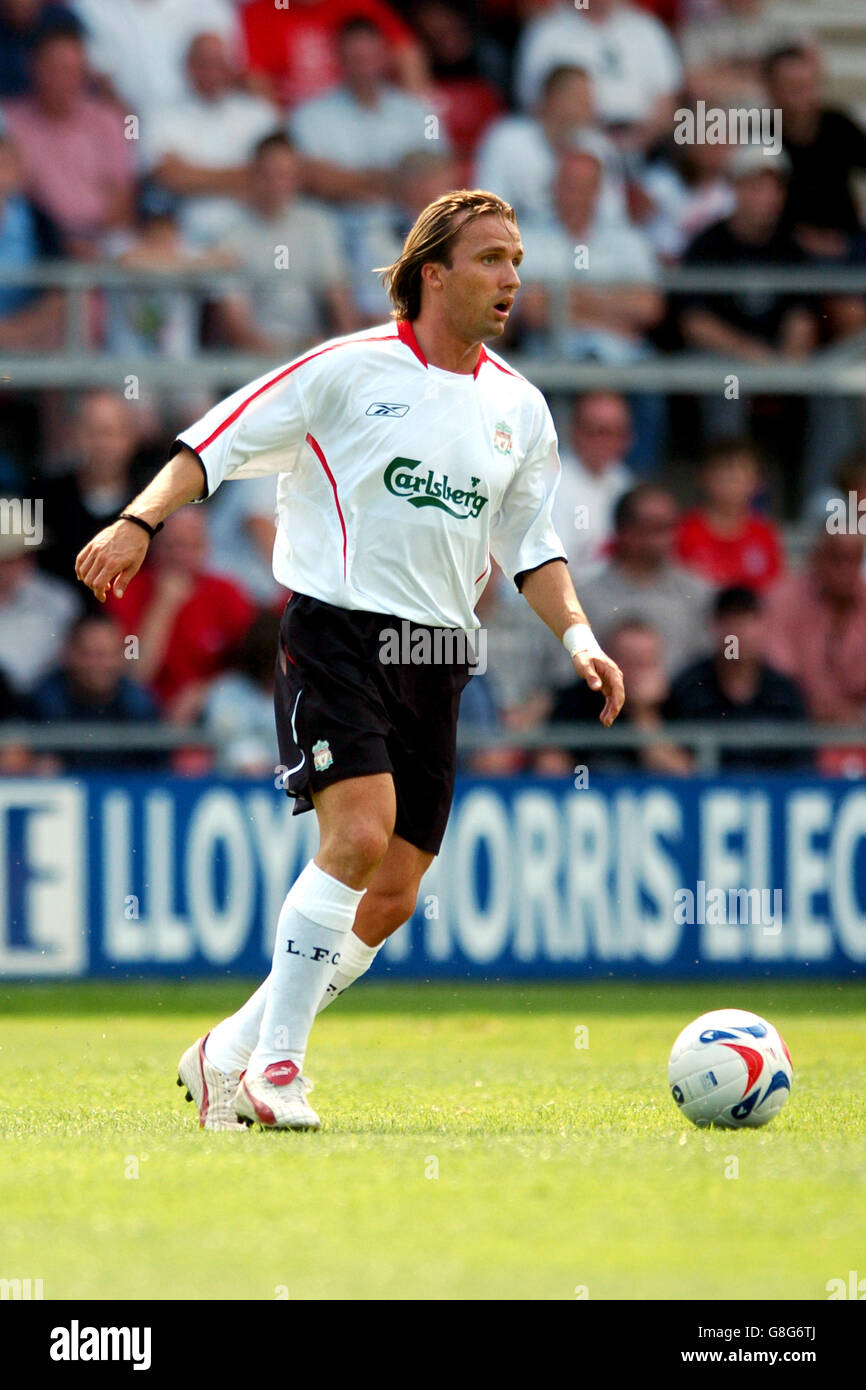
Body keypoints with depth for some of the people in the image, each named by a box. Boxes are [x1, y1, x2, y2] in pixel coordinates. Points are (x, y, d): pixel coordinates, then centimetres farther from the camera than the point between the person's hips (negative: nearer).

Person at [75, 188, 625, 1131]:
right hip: (335, 629, -6)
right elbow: (215, 442, -3)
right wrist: (139, 522, -17)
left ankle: (230, 1053, 17)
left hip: (435, 660, 6)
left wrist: (579, 639, 4)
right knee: (360, 836, -24)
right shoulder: (352, 369, -4)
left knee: (391, 898, 3)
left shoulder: (517, 407, 12)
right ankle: (274, 1062, -15)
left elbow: (530, 547, 19)